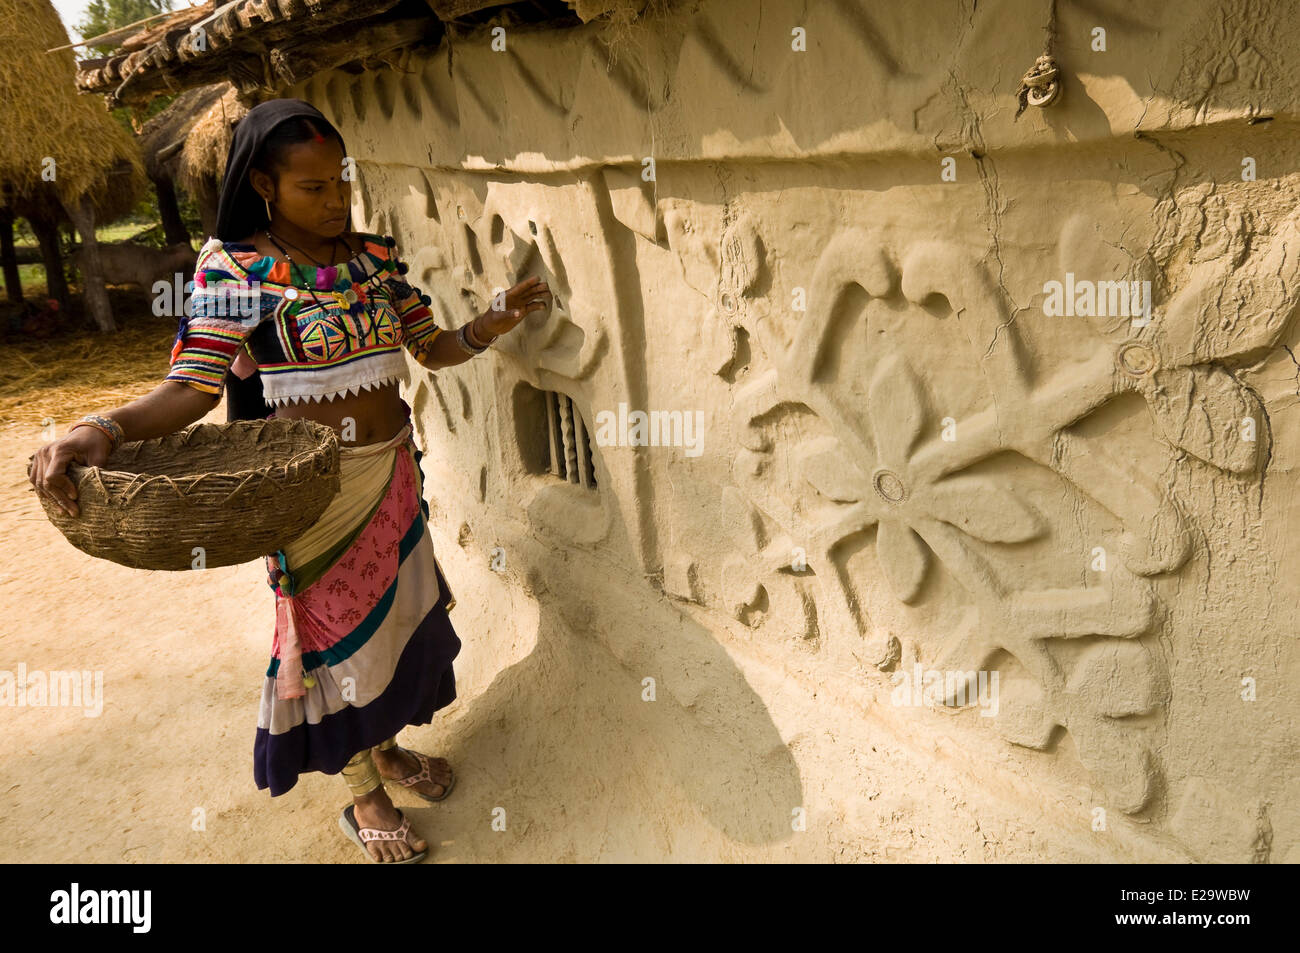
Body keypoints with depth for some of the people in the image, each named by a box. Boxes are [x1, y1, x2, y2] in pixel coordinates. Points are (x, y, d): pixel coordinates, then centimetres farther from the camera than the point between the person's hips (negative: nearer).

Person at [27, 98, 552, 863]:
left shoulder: (375, 256, 3)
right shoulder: (234, 269, -11)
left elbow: (435, 348, 5)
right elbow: (196, 384, -19)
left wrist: (496, 320, -13)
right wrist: (106, 429, -37)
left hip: (394, 470, 5)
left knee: (394, 608, 18)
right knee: (336, 627, 7)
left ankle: (386, 745, 43)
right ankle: (363, 796, 28)